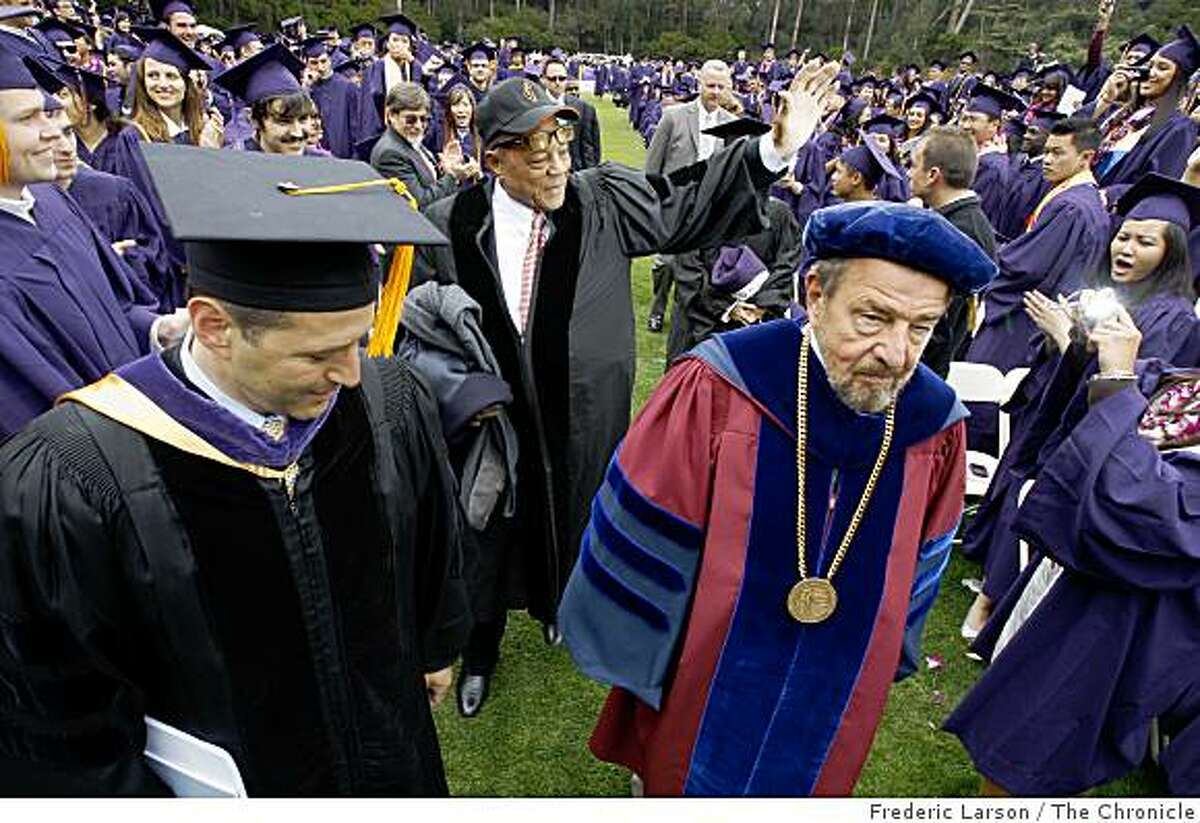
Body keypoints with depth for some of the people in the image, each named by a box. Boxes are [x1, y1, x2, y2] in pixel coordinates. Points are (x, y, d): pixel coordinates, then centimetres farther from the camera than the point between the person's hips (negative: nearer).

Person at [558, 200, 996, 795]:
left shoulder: (934, 425, -16)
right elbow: (639, 545, -17)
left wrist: (875, 661, 12)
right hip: (698, 687, -2)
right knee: (676, 778, 25)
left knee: (799, 784, 29)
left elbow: (917, 570, 1)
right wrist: (625, 657, -7)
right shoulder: (715, 391, -29)